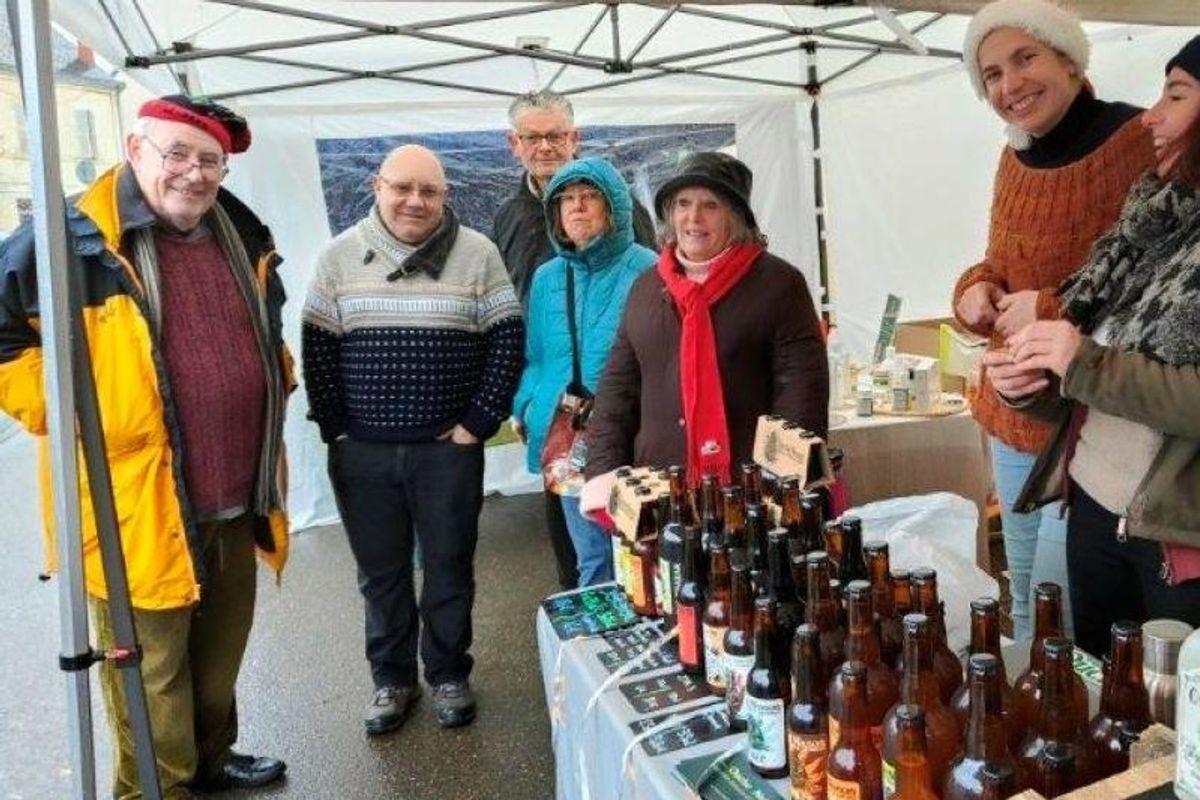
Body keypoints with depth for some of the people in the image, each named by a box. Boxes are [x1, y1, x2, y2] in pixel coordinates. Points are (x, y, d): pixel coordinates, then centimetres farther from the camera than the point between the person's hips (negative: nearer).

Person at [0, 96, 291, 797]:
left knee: (222, 649, 23)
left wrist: (273, 386, 16)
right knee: (152, 669, 9)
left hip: (237, 499, 7)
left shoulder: (242, 239, 8)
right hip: (139, 505, -6)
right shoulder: (73, 239, -13)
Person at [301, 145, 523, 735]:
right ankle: (391, 678, 30)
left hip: (449, 448, -1)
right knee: (380, 571, 13)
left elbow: (507, 339, -3)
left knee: (449, 567, 10)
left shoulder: (477, 254, -2)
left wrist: (480, 421, -7)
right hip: (362, 450, 2)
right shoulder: (341, 256, 3)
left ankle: (448, 675, 29)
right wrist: (333, 426, -3)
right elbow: (317, 346, 3)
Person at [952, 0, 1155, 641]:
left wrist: (1052, 312, -23)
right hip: (1015, 416, 8)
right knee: (1022, 603, 21)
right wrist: (976, 288, -3)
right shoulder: (1016, 157, 8)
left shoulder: (1143, 145, -16)